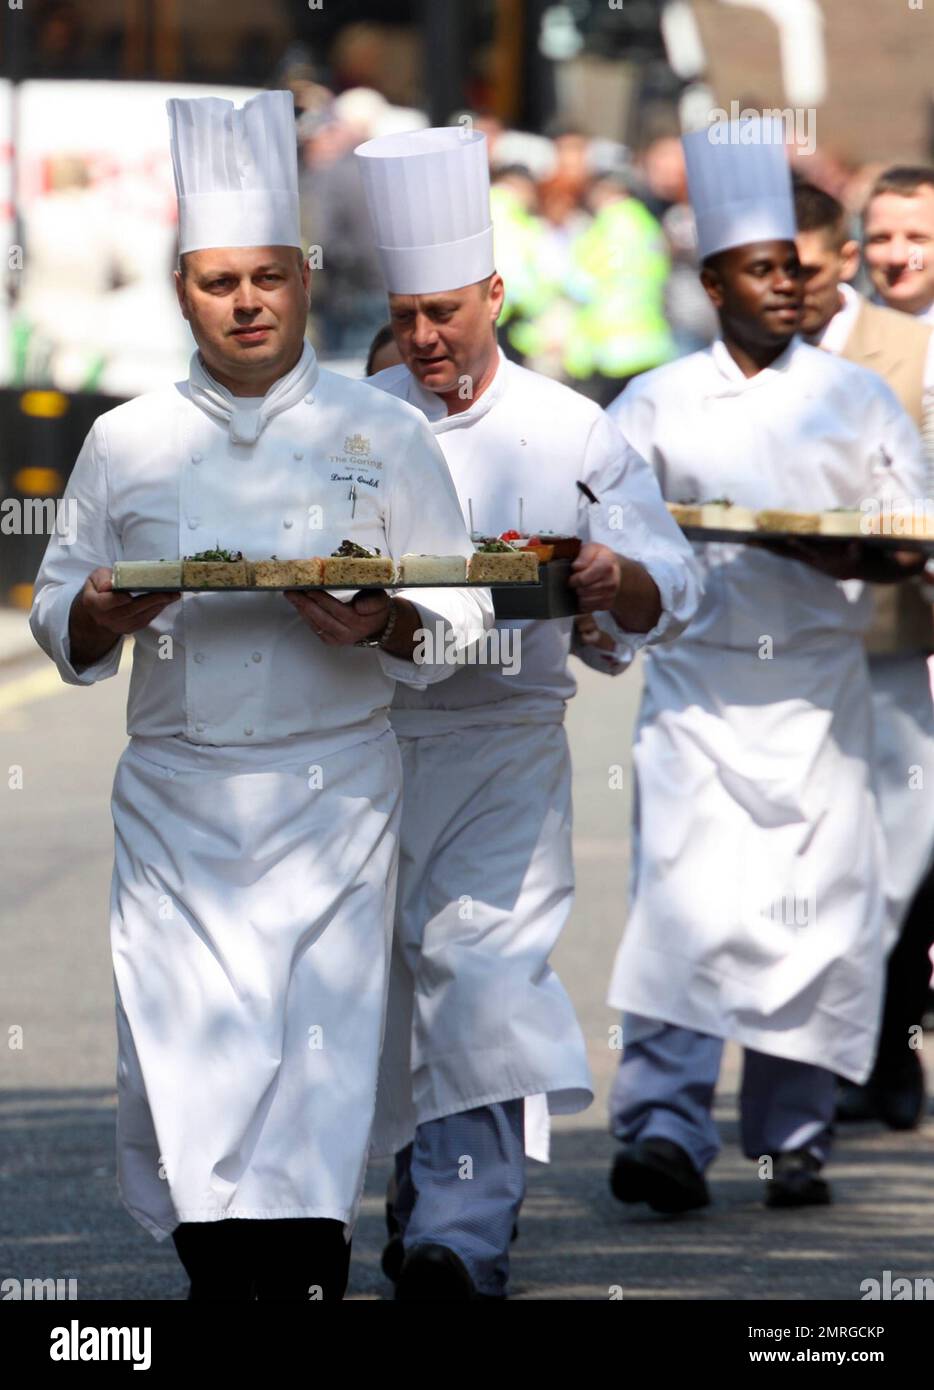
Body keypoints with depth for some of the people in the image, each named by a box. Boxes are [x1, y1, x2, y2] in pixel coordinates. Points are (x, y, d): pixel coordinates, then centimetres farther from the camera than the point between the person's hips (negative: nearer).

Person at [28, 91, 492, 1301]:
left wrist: (381, 626, -15)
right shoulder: (126, 445, 10)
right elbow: (59, 615, 14)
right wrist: (99, 616, -9)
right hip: (174, 788, 2)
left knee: (317, 1058, -9)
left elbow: (462, 611, 6)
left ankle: (306, 1280, -8)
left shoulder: (381, 438, 6)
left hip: (328, 790, -1)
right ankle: (217, 1278, 3)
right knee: (184, 1062, -7)